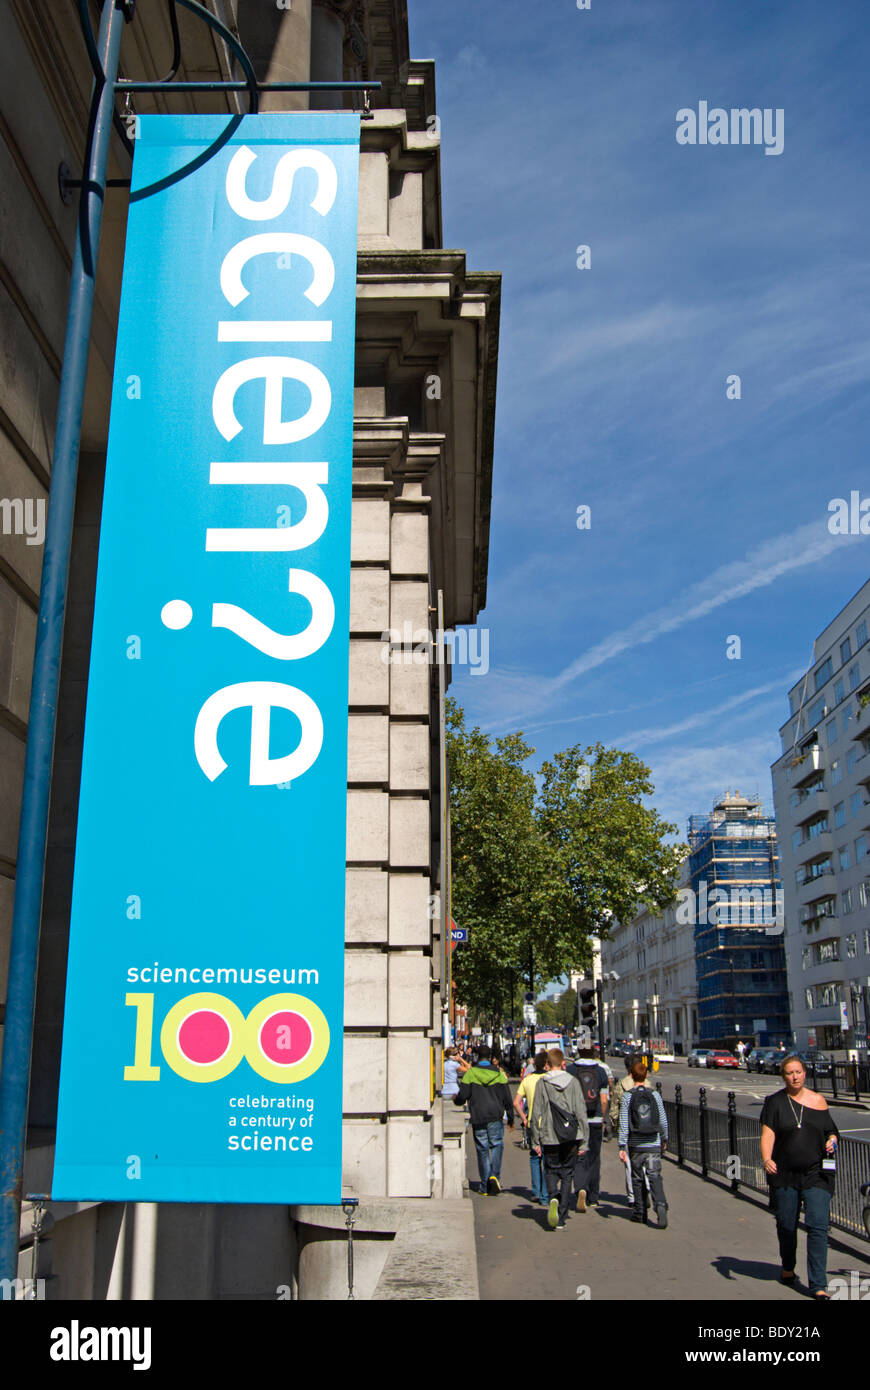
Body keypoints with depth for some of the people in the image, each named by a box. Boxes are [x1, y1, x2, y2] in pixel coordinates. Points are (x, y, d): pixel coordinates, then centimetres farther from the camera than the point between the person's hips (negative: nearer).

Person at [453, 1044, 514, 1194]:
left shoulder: (470, 1073, -2)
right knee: (497, 1145, 10)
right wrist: (510, 1118, 14)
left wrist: (455, 1099, 21)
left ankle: (485, 1186, 8)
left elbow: (462, 1097, -3)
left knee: (482, 1150, 7)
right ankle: (494, 1175, -12)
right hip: (496, 1117, 0)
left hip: (478, 1118, 0)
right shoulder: (499, 1073, 2)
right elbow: (507, 1099, 4)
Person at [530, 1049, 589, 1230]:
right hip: (571, 1138, 1)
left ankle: (553, 1197, -15)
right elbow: (581, 1112, 0)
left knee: (551, 1171, 15)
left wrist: (535, 1141, 5)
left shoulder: (542, 1084, -2)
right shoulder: (573, 1082, 1)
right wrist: (584, 1140, 5)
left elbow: (537, 1114, -2)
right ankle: (561, 1220, 8)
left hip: (550, 1137, -1)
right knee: (567, 1175, 10)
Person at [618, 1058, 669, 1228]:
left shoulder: (627, 1096, -6)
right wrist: (664, 1139, 21)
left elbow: (624, 1124, -7)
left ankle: (641, 1212, 21)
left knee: (637, 1179, 13)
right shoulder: (655, 1095, 0)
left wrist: (622, 1147, -5)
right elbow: (663, 1120, 6)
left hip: (635, 1145, -1)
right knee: (655, 1177, -2)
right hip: (654, 1145, 1)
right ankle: (660, 1205, -24)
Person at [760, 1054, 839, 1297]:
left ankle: (819, 1286, -5)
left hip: (816, 1174, 0)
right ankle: (788, 1268, 38)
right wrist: (766, 1159, -23)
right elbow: (767, 1133, -8)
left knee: (818, 1226, -10)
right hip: (784, 1175, 0)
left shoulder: (818, 1101, 4)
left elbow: (830, 1130, 16)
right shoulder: (774, 1102, -1)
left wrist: (832, 1140, -6)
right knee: (786, 1225, 11)